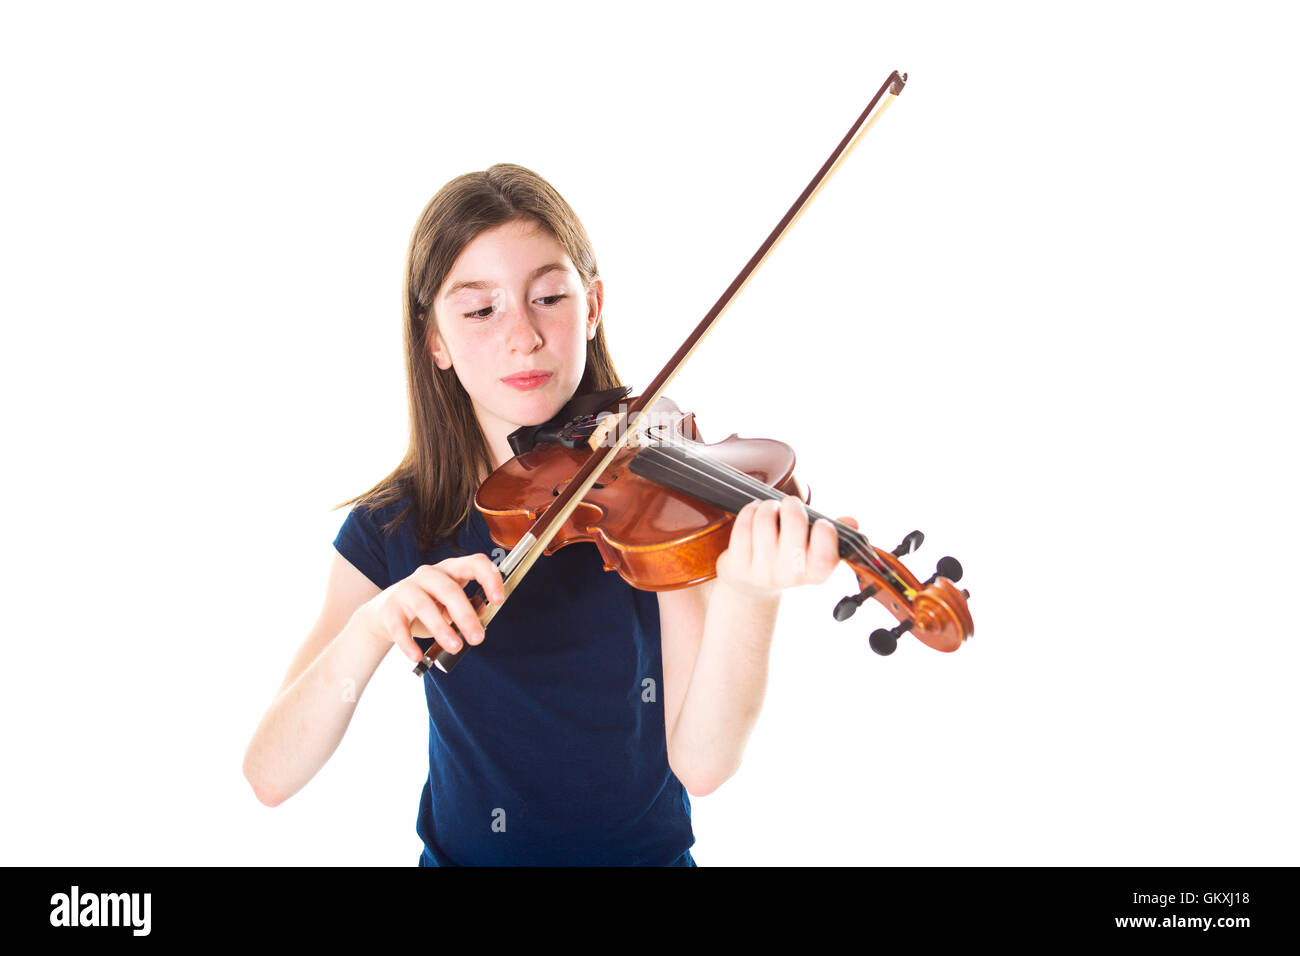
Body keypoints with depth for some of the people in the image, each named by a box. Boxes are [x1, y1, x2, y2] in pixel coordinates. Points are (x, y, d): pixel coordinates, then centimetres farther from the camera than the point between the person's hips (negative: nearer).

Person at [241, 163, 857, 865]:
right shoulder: (390, 530, -5)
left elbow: (699, 764, -17)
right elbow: (270, 777, -12)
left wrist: (744, 594, -33)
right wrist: (371, 629, -27)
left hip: (650, 849, -2)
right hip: (463, 851, 2)